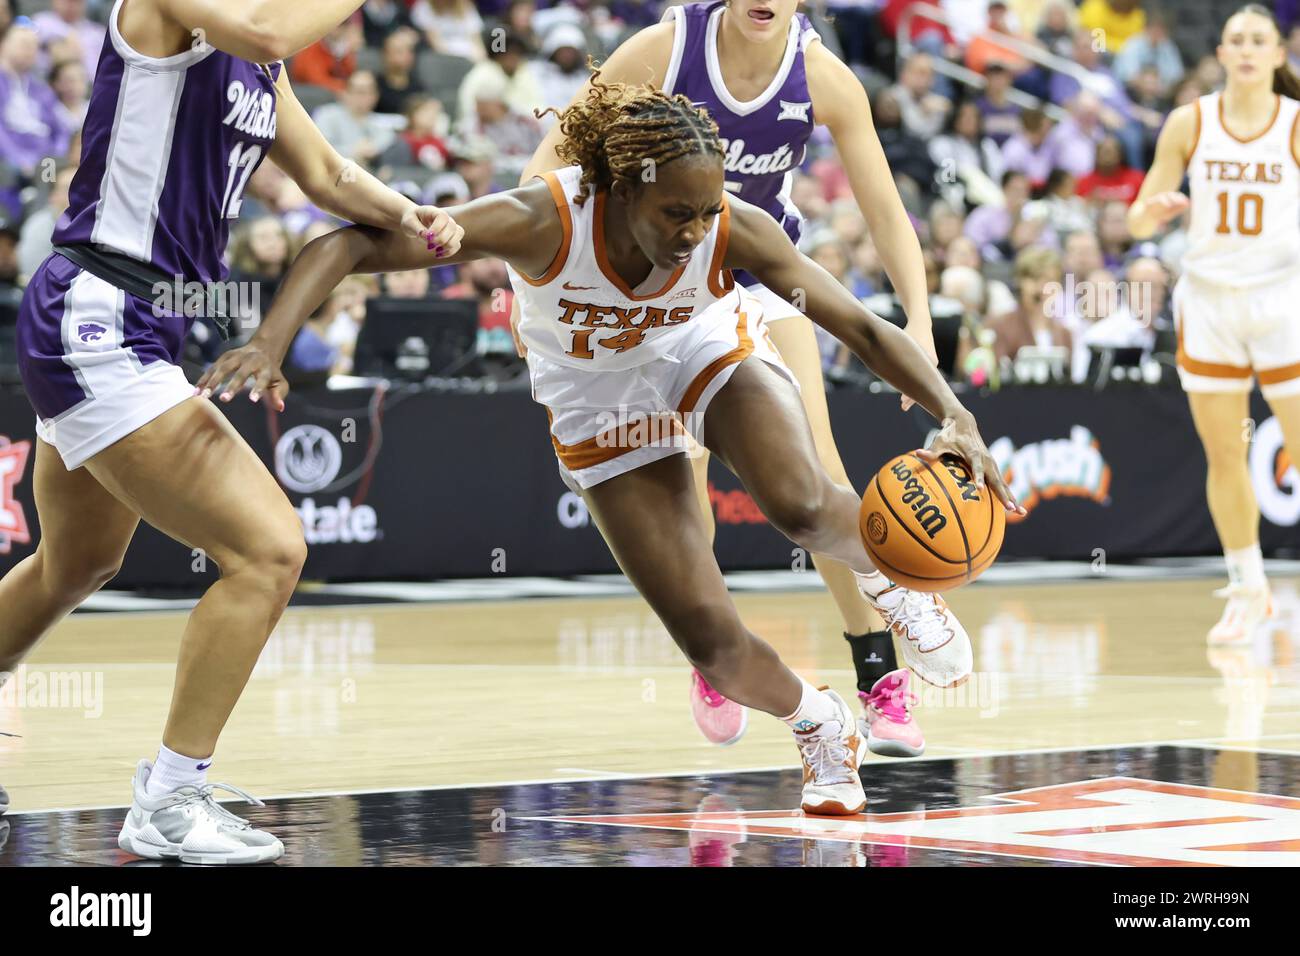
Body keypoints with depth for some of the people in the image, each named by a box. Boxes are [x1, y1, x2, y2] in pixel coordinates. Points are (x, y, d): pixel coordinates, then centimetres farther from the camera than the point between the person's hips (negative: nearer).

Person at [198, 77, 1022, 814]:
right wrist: (272, 341, -51)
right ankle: (824, 730, 25)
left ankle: (884, 572, 5)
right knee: (715, 648, -9)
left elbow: (862, 327, -26)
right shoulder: (543, 222, -36)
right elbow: (352, 244, -36)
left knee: (800, 505, -33)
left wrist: (956, 416, -41)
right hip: (605, 405, 0)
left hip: (711, 350, 1)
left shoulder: (736, 231, -31)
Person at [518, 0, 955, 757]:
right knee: (681, 471, -12)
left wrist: (920, 328, -26)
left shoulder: (824, 79, -21)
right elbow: (553, 156, -18)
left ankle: (881, 678, -2)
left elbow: (888, 214, -15)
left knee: (814, 467, -11)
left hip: (762, 269, 1)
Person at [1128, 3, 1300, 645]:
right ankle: (1247, 592, 19)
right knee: (1224, 458, 6)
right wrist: (1149, 214, -20)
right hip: (1208, 298, 2)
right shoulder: (1189, 123, 0)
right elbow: (1138, 218, 2)